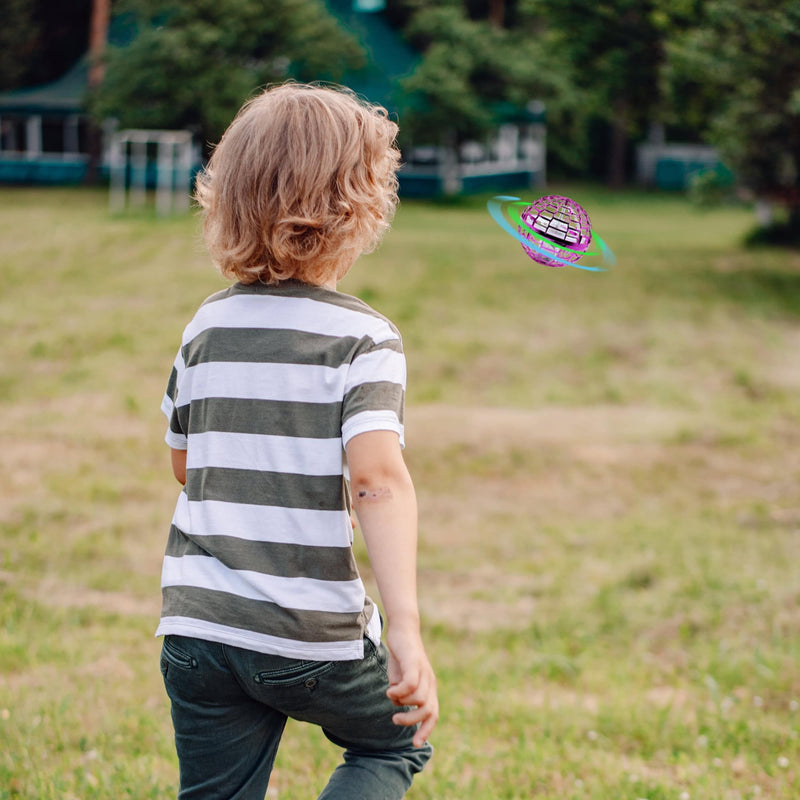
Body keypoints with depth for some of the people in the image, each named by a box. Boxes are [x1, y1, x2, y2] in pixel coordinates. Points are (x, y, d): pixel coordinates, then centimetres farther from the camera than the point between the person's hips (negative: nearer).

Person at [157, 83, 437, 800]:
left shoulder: (207, 325, 5)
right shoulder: (364, 337, -10)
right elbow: (377, 478, -24)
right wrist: (406, 630, -31)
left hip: (197, 627, 4)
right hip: (313, 635, -4)